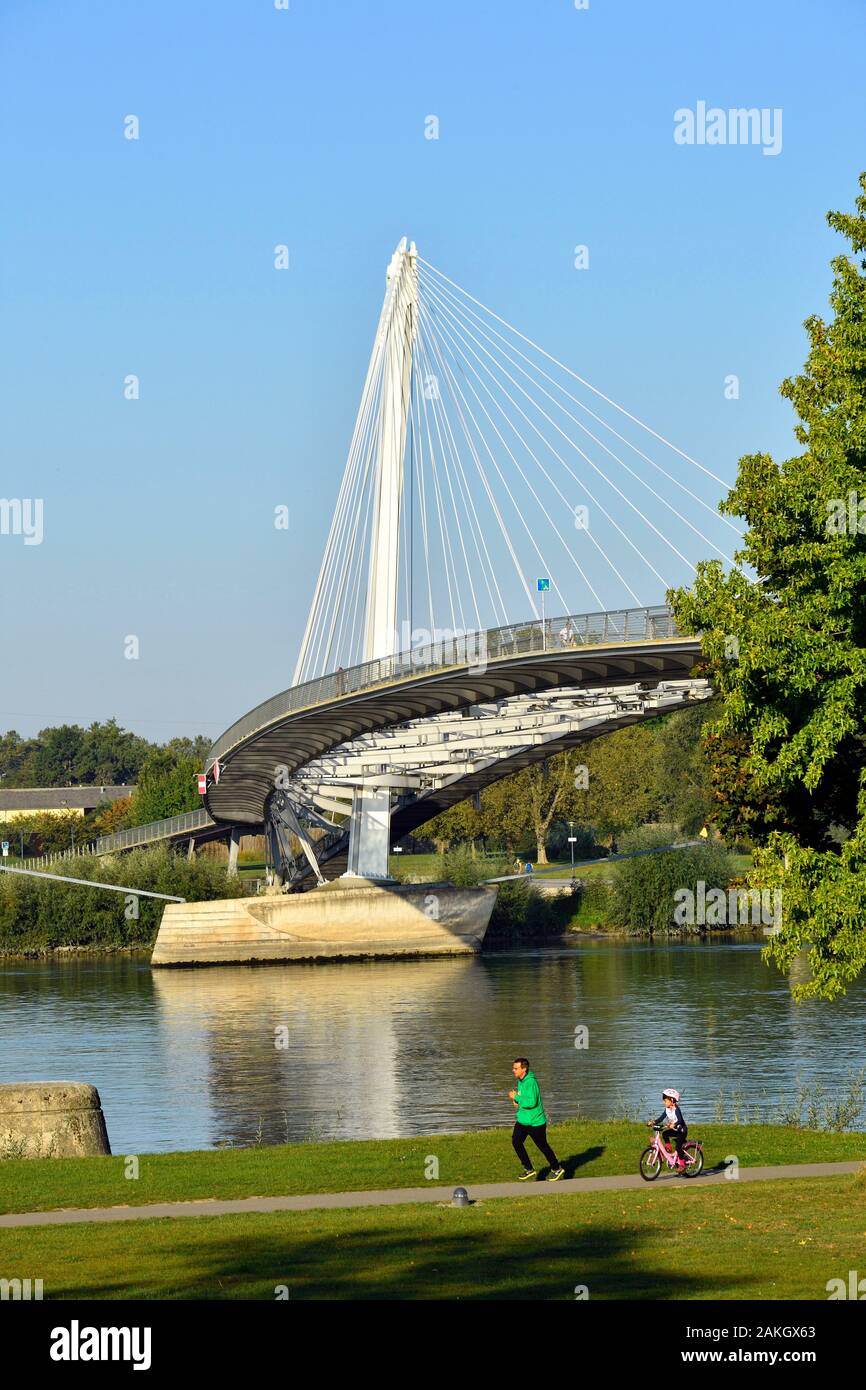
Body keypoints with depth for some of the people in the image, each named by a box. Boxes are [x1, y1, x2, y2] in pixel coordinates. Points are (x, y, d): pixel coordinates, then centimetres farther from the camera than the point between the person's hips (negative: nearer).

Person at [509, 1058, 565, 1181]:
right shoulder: (520, 1081, 5)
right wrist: (517, 1100, 2)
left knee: (542, 1146, 6)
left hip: (535, 1121, -8)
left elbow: (531, 1102, -30)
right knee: (516, 1142, -2)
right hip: (522, 1120, 8)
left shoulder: (530, 1082, -24)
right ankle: (529, 1169, 10)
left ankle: (557, 1169, 26)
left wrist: (516, 1097, -21)